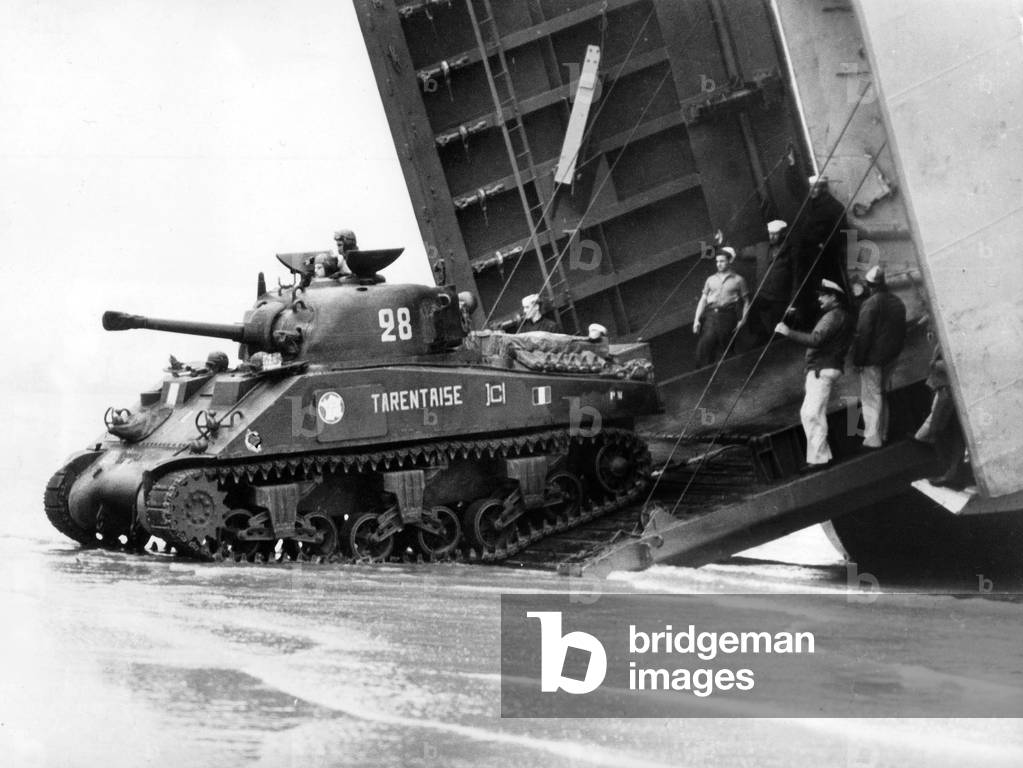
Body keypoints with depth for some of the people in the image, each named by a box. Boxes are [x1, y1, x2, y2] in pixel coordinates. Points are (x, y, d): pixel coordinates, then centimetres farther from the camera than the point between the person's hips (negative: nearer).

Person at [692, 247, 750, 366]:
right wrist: (697, 320, 7)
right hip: (711, 315, 2)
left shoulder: (738, 280, 9)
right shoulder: (711, 279, 18)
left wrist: (743, 320, -3)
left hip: (727, 316, -2)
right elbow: (703, 300, 17)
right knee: (702, 349, -13)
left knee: (725, 350, -3)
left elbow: (746, 302, 10)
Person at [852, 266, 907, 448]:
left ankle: (873, 438, -1)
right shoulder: (898, 302, 8)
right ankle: (882, 433, 27)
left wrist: (858, 359, -13)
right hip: (891, 356, 8)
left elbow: (863, 335, -19)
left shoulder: (870, 304, -18)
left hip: (873, 358, -8)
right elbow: (902, 332, 15)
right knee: (881, 394, 20)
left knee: (870, 397, -1)